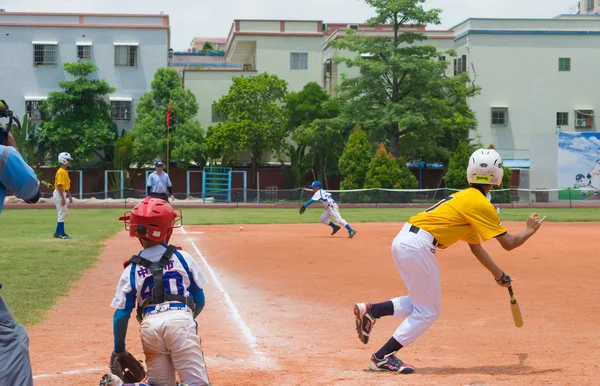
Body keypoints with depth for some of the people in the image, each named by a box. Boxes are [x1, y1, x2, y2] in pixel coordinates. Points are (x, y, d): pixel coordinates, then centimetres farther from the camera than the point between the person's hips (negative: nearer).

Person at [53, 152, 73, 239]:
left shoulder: (65, 171, 13)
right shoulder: (60, 172, -18)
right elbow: (59, 186, -22)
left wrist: (69, 196, 20)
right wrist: (63, 198, -24)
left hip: (63, 193, 10)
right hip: (59, 194, -10)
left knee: (65, 213, 14)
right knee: (62, 214, -5)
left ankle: (57, 232, 19)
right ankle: (61, 234, 1)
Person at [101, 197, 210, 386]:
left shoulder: (132, 270, 11)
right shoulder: (183, 258, 9)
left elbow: (121, 314, 8)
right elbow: (200, 300, 14)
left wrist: (119, 349, 20)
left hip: (150, 325, 3)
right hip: (181, 319, -3)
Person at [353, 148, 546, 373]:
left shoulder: (465, 198, 22)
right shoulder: (481, 204, -5)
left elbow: (475, 246, 30)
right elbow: (508, 243, -5)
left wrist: (499, 275, 35)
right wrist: (529, 231, 14)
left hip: (402, 241, 9)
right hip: (417, 245, -9)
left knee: (421, 303, 21)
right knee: (427, 312, 3)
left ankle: (370, 310, 9)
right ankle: (382, 357, 3)